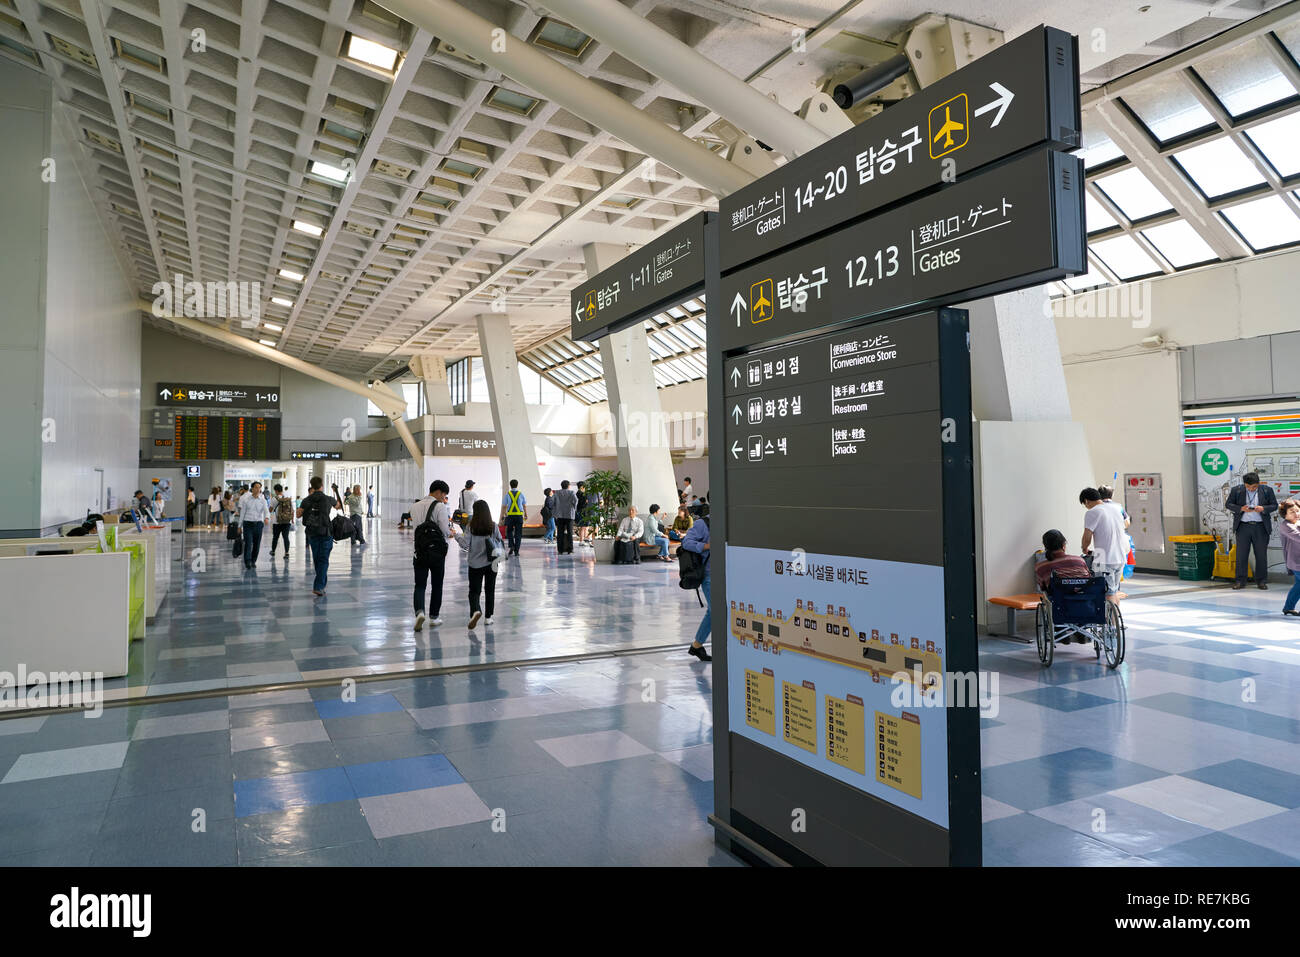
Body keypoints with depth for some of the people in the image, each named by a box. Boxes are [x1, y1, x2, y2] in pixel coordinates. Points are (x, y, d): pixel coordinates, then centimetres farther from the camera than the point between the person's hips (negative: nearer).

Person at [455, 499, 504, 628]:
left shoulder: (471, 527, -9)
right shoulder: (493, 526, -5)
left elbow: (466, 545, -8)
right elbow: (500, 543, 0)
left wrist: (458, 536, 8)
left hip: (475, 564, -1)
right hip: (491, 563, 1)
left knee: (474, 591, 5)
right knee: (490, 590, 14)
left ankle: (476, 610, -21)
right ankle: (488, 617, 18)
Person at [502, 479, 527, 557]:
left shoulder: (507, 494, 0)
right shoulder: (521, 494, 3)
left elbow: (504, 506, -1)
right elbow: (525, 506, 9)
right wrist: (526, 514, 24)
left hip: (510, 515, 0)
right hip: (519, 515, 0)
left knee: (509, 531, 15)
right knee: (518, 533, 5)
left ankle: (511, 546, -7)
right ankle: (516, 551, 3)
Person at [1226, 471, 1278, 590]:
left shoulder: (1267, 490, 2)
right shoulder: (1236, 490, 0)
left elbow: (1274, 505, 7)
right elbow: (1228, 504, 4)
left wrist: (1263, 509, -13)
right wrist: (1241, 508, -13)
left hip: (1261, 527, 0)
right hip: (1243, 526, 0)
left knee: (1261, 555, 6)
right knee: (1241, 554, 1)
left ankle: (1261, 581, 17)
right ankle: (1240, 581, 7)